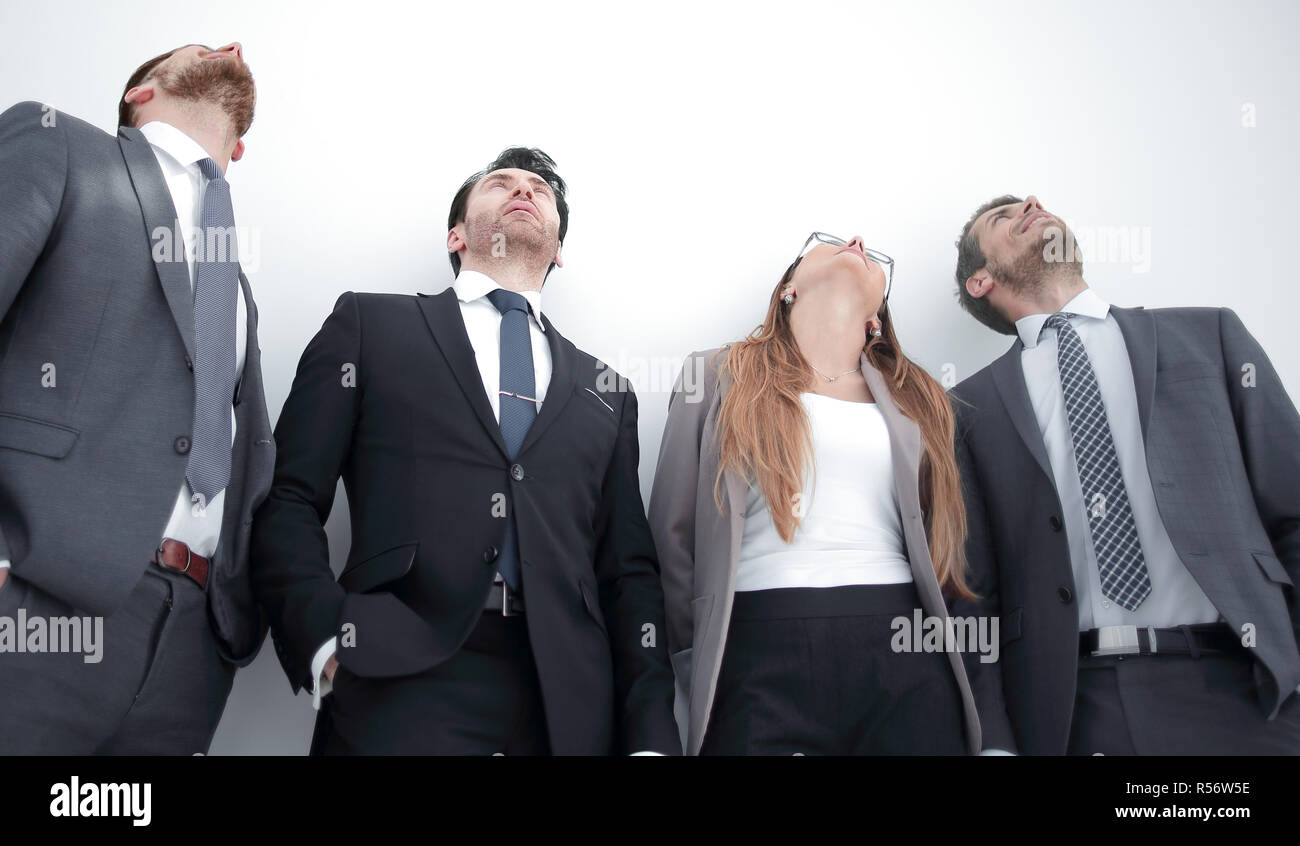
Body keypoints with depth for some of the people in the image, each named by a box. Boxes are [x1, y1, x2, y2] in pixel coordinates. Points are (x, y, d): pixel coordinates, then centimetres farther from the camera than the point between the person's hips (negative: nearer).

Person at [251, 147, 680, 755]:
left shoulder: (606, 391, 17)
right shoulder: (371, 324, 11)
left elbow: (629, 574, 12)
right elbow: (288, 502, 5)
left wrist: (651, 736, 2)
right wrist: (326, 639, -12)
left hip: (569, 706, 3)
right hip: (402, 690, -2)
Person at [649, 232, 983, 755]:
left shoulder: (920, 398, 17)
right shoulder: (716, 374, 9)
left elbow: (941, 545, 19)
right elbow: (673, 536, 6)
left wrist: (940, 651, 8)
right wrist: (700, 665, 2)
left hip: (903, 660, 3)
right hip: (760, 658, -2)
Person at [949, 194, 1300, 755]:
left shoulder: (1208, 336, 9)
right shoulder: (973, 407, 7)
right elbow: (972, 592, 4)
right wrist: (993, 739, -4)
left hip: (1232, 688, 1)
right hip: (1067, 704, 0)